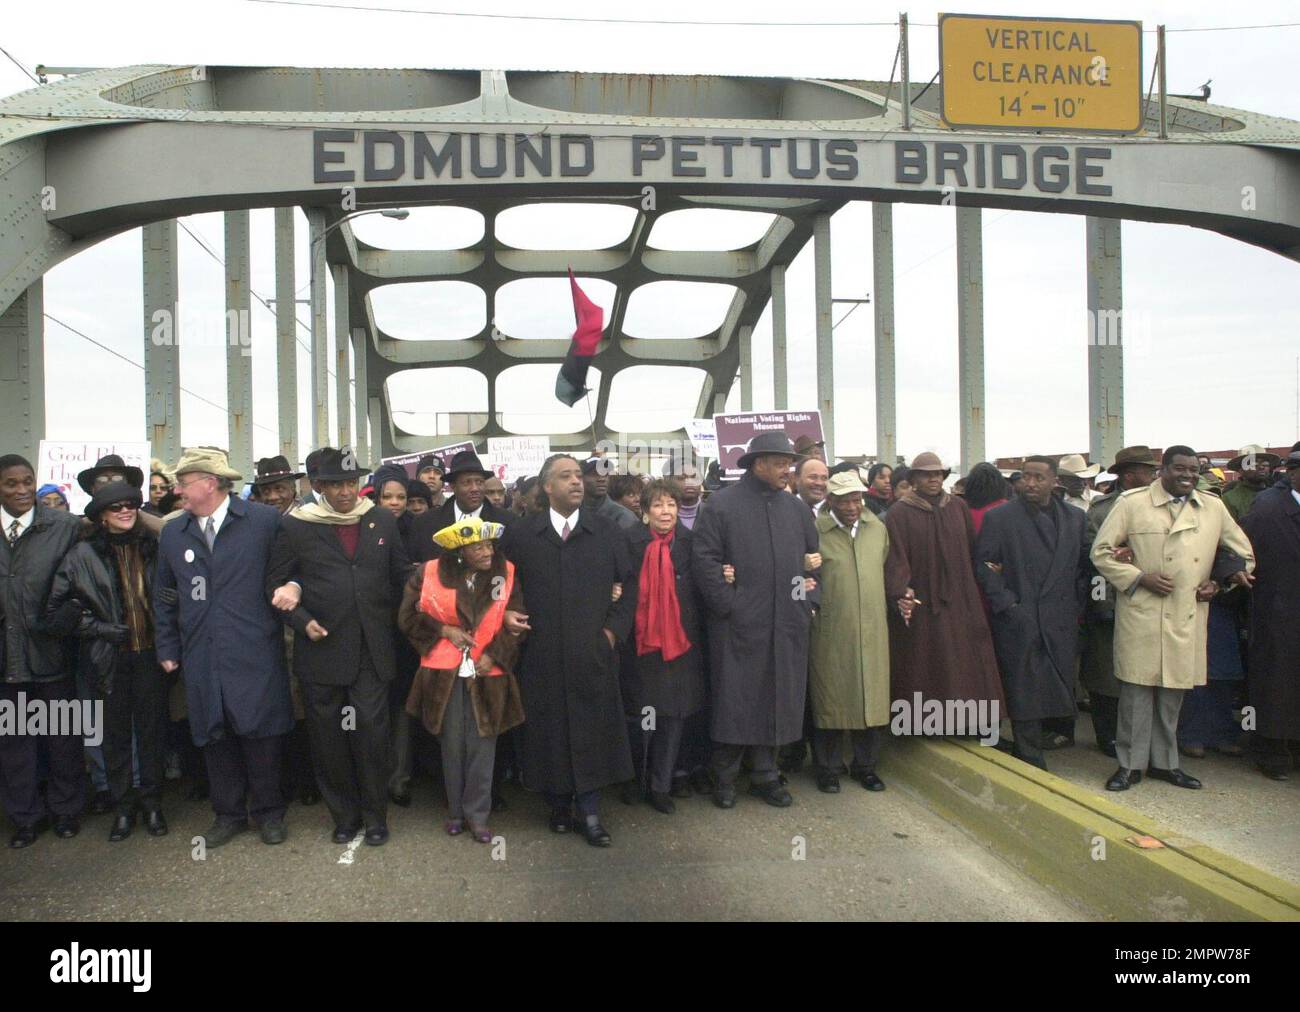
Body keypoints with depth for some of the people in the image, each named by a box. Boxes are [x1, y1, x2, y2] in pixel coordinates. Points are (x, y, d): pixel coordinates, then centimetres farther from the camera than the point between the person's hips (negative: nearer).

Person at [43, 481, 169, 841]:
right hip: (110, 658, -1)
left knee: (152, 730, 8)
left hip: (150, 654, 1)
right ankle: (122, 806, 24)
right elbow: (57, 609, -3)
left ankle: (151, 801, 23)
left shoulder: (151, 547, -1)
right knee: (116, 734, 10)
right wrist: (100, 628, -10)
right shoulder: (83, 554, -5)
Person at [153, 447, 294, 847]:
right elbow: (164, 597, 18)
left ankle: (268, 811, 20)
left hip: (255, 653, -4)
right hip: (202, 659, 4)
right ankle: (228, 814, 25)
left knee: (260, 734, 1)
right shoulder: (173, 533, 11)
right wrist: (167, 648, 15)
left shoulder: (264, 520, -3)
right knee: (215, 737, 9)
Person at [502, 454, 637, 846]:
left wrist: (614, 628, -1)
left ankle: (589, 811, 13)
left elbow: (628, 585, 8)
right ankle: (559, 804, 22)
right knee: (549, 729, 5)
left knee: (593, 729, 2)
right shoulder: (522, 534, 4)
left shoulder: (607, 532, 6)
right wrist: (507, 614, -6)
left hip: (594, 653, 0)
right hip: (542, 654, 0)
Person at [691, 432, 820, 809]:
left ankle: (765, 775, 24)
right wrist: (728, 604, -13)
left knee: (778, 700, 10)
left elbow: (814, 557, 19)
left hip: (787, 625, 5)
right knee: (733, 702, 3)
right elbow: (705, 559, -9)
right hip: (738, 624, -5)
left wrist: (810, 595, 6)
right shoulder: (722, 504, -4)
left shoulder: (796, 508, 12)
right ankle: (724, 779, 17)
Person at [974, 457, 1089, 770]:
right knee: (1024, 695, -1)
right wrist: (1006, 604, -9)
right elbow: (982, 565, -3)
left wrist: (1076, 607, 6)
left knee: (1056, 693, 5)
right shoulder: (999, 517, -1)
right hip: (1017, 623, -3)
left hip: (1060, 624, 4)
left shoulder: (1075, 518, 11)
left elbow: (1083, 565, 15)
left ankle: (1027, 753, 20)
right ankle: (1032, 765, 8)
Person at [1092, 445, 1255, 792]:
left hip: (1188, 617, 4)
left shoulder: (1214, 508, 10)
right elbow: (1100, 552, -1)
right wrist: (1140, 577, -11)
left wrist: (1219, 581, 2)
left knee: (1173, 691, 12)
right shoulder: (1132, 503, -2)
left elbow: (1243, 553, 19)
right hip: (1141, 615, -4)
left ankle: (1164, 761, 26)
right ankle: (1131, 763, 12)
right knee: (1137, 689, 0)